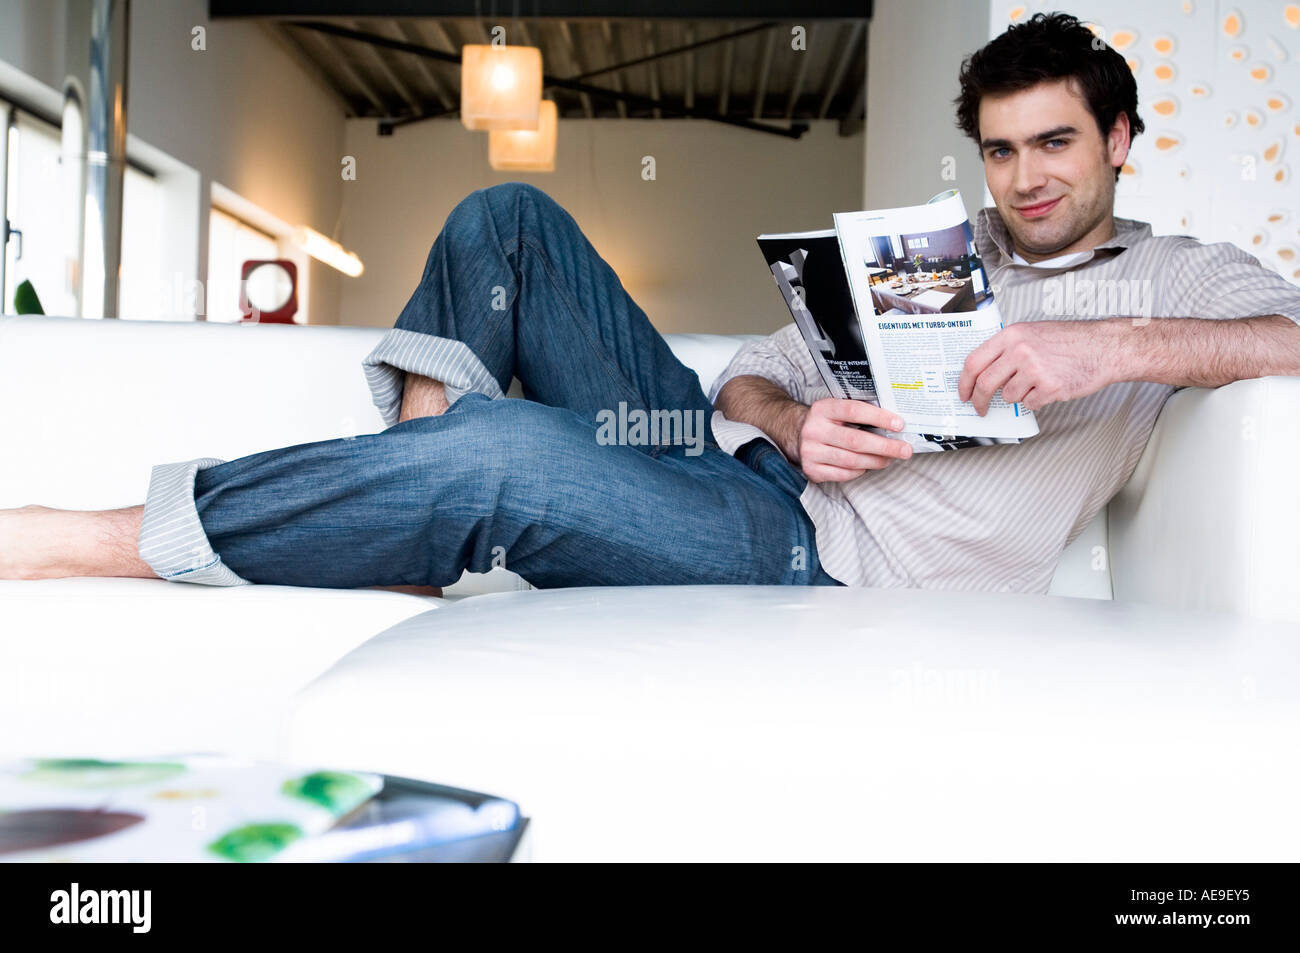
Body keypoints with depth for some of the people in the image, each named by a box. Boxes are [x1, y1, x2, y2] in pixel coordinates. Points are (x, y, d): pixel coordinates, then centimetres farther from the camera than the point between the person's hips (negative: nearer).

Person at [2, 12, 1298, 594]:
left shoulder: (1175, 280, 12)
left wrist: (1116, 343, -22)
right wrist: (792, 423, -5)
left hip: (826, 563, -7)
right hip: (730, 458, 7)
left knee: (496, 453, -33)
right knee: (509, 220, 0)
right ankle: (405, 531, -14)